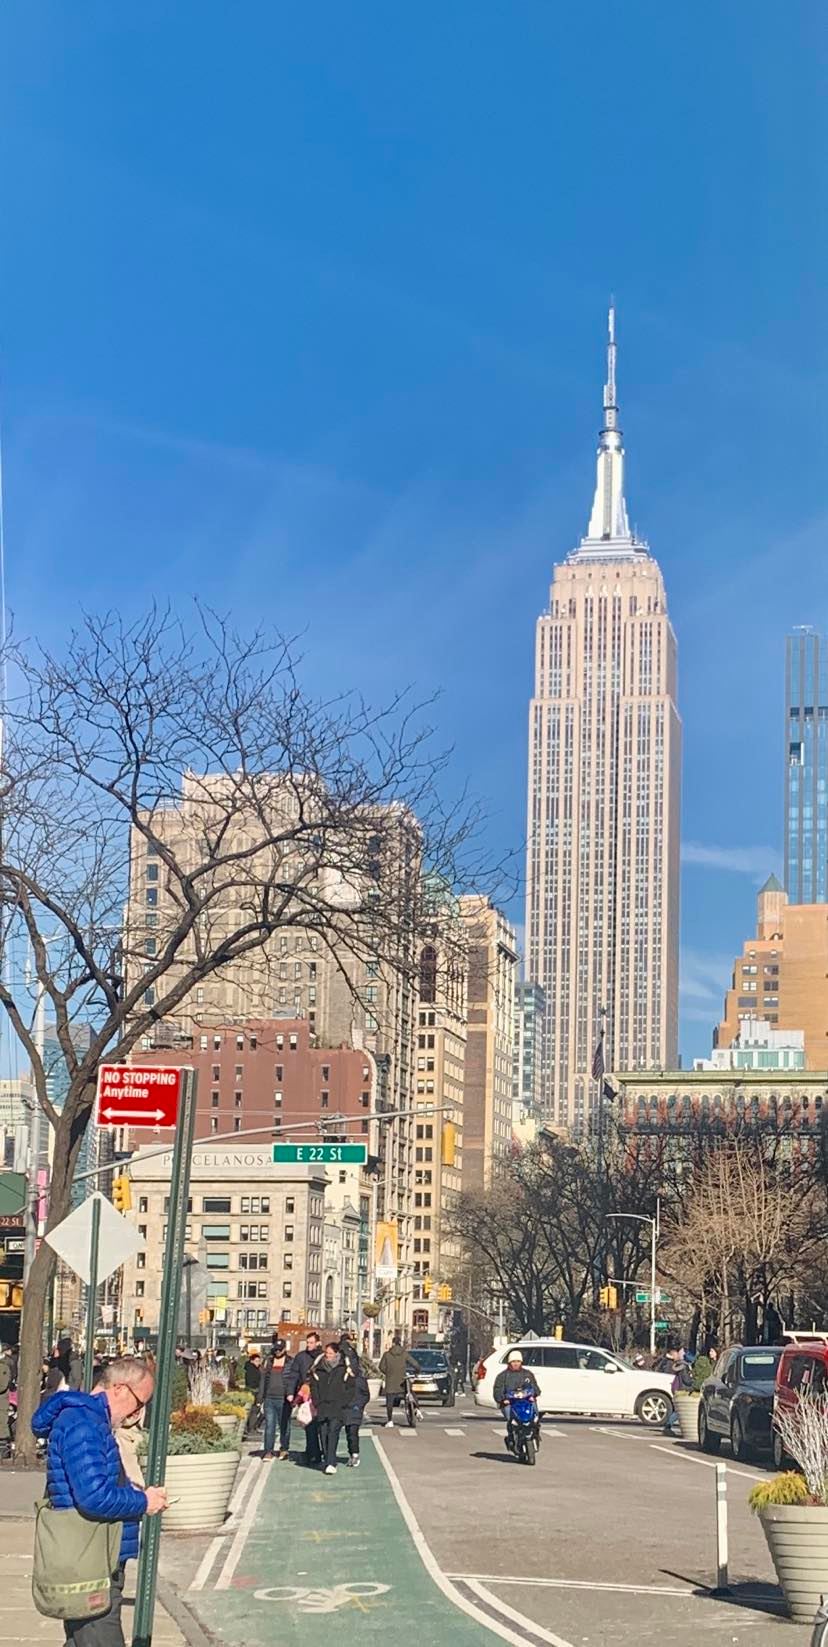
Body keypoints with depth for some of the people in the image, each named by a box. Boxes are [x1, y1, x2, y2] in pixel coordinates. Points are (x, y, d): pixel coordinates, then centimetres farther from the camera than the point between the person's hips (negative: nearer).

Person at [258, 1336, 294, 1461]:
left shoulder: (291, 1362, 3)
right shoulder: (268, 1361, 13)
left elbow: (292, 1379, -5)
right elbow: (263, 1379, 15)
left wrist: (290, 1394, -20)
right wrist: (260, 1398, 12)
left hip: (283, 1399, -3)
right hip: (269, 1399, 3)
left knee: (284, 1425, 4)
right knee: (269, 1425, 0)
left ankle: (284, 1449, 16)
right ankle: (268, 1451, 2)